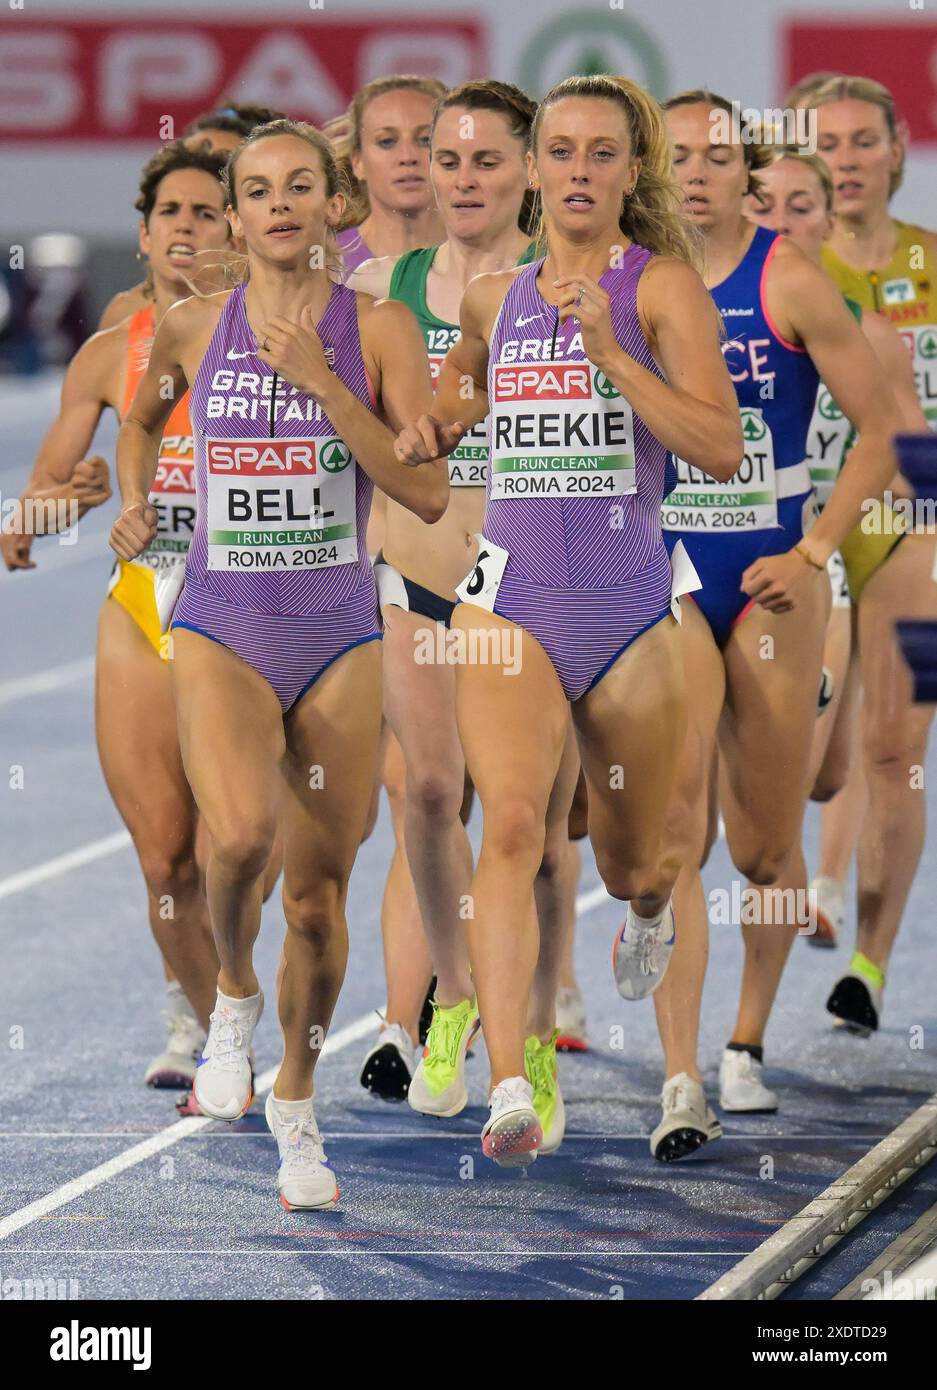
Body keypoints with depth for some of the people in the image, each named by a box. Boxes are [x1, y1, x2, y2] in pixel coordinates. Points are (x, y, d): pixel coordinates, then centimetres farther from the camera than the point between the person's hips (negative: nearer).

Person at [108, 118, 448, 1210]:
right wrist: (134, 504, 11)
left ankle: (295, 1101, 27)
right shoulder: (193, 328, 3)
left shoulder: (378, 330, -3)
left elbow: (427, 491, -12)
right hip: (220, 627, 0)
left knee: (318, 893, 5)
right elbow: (141, 419, 26)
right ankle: (233, 994, 5)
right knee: (240, 833, -27)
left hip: (337, 635, 0)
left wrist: (319, 380, -16)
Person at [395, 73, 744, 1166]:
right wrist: (430, 428, 12)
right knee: (512, 825, -22)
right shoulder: (494, 296, 9)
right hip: (510, 603, 1)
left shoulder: (663, 285, -4)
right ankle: (509, 1093, -30)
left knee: (630, 863, 15)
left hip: (629, 609, -1)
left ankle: (648, 909, 55)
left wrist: (608, 348, -23)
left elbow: (721, 451, -16)